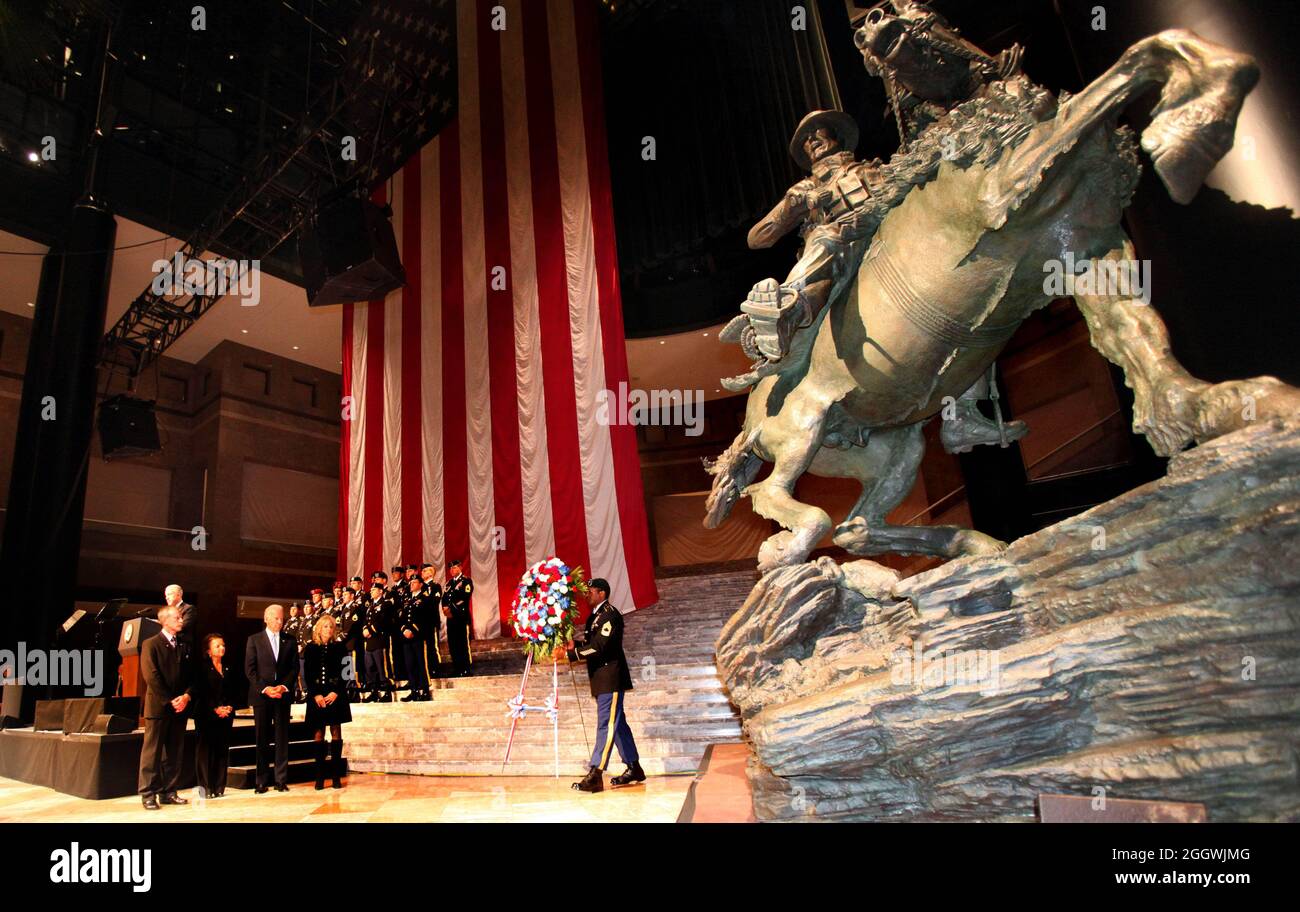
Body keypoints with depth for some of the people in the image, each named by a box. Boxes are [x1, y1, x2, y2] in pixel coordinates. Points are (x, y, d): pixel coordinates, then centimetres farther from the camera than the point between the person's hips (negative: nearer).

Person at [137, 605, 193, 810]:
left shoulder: (184, 645, 13)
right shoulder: (151, 644, -4)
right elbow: (151, 677, -12)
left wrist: (187, 696, -6)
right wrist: (169, 701, -14)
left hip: (179, 706, 5)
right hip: (158, 706, -5)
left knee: (174, 753, 8)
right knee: (152, 752, 0)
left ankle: (168, 793, 15)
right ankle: (148, 795, 7)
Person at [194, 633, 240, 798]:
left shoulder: (229, 669, 14)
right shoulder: (202, 668, -1)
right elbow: (200, 693, -8)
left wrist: (230, 707, -4)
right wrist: (215, 708, -14)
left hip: (226, 715, 4)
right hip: (206, 715, -4)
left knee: (222, 750, 5)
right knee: (206, 750, -3)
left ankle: (219, 787, 10)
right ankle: (206, 788, 2)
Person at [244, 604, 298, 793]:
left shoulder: (290, 641, 8)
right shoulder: (254, 640, 4)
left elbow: (295, 667, 6)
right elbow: (249, 669, -2)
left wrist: (284, 686, -9)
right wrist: (264, 688, -12)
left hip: (283, 694, 1)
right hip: (261, 695, -1)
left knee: (282, 738, 2)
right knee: (262, 739, 4)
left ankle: (281, 780, 7)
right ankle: (262, 781, 12)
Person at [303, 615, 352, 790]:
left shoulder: (340, 647, 5)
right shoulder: (311, 648, 7)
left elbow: (345, 673, 2)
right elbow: (308, 674, 3)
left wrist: (336, 692, -10)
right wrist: (315, 694, -8)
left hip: (335, 695, -1)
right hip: (316, 695, 1)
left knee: (336, 732, -1)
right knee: (318, 734, 1)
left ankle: (336, 775, 3)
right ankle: (319, 776, 6)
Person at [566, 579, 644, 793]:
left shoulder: (611, 615, -14)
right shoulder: (595, 616, 16)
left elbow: (599, 646, -22)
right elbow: (589, 642, 14)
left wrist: (572, 654, -23)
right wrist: (574, 644, -4)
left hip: (611, 678, -10)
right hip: (601, 679, 10)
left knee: (606, 724, -9)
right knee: (617, 723, 14)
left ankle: (596, 775, -10)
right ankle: (634, 769, 24)